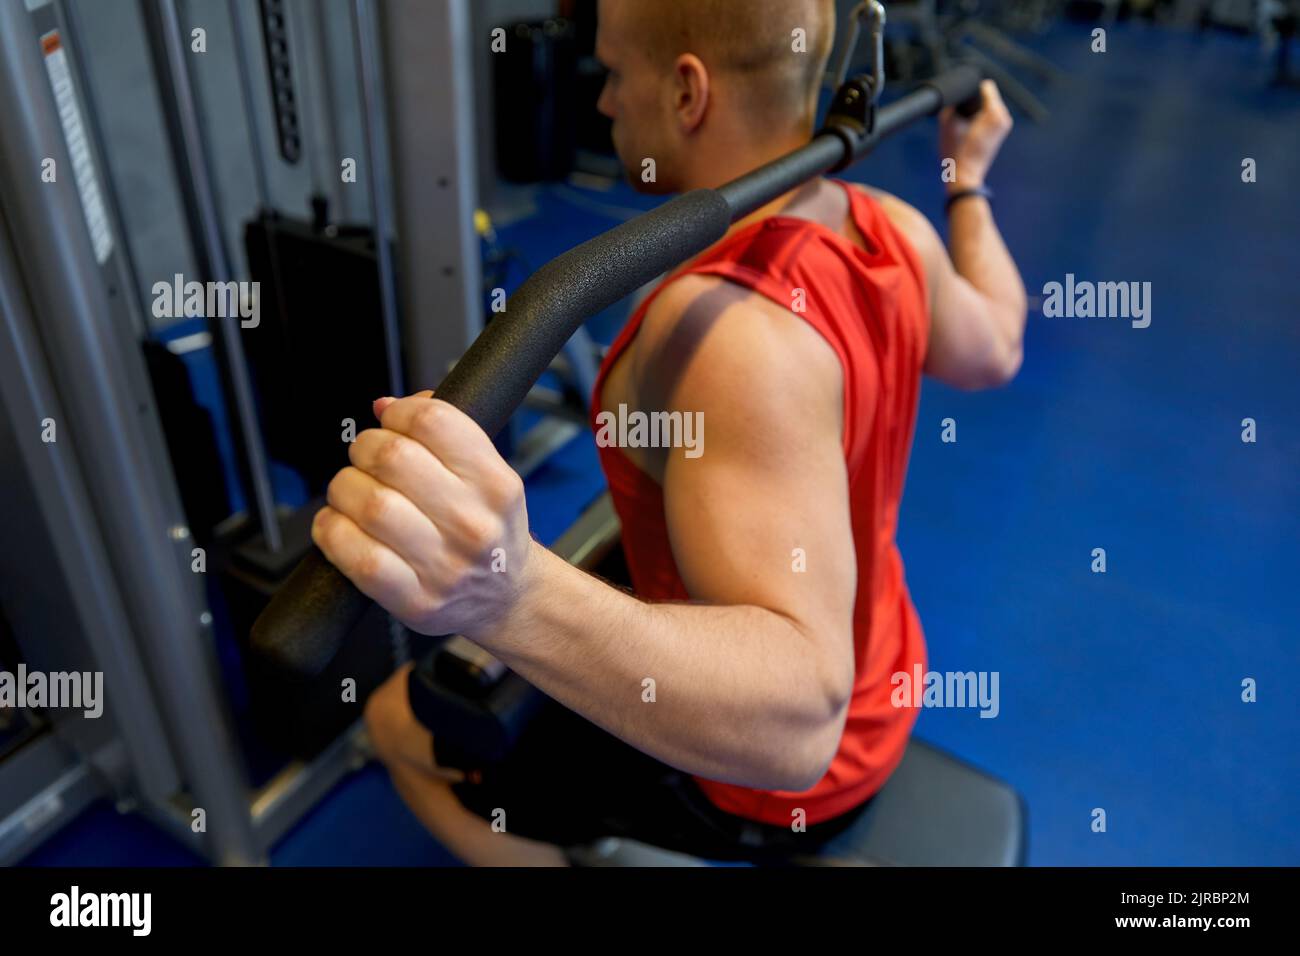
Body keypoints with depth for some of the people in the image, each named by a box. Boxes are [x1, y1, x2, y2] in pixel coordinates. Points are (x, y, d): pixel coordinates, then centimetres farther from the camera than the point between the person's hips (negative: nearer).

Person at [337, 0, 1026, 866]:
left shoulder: (728, 329, -37)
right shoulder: (894, 230, -10)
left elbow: (793, 723, -44)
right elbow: (994, 351, 12)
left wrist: (516, 594, -59)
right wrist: (970, 180, 25)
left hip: (766, 776, -7)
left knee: (399, 723, 8)